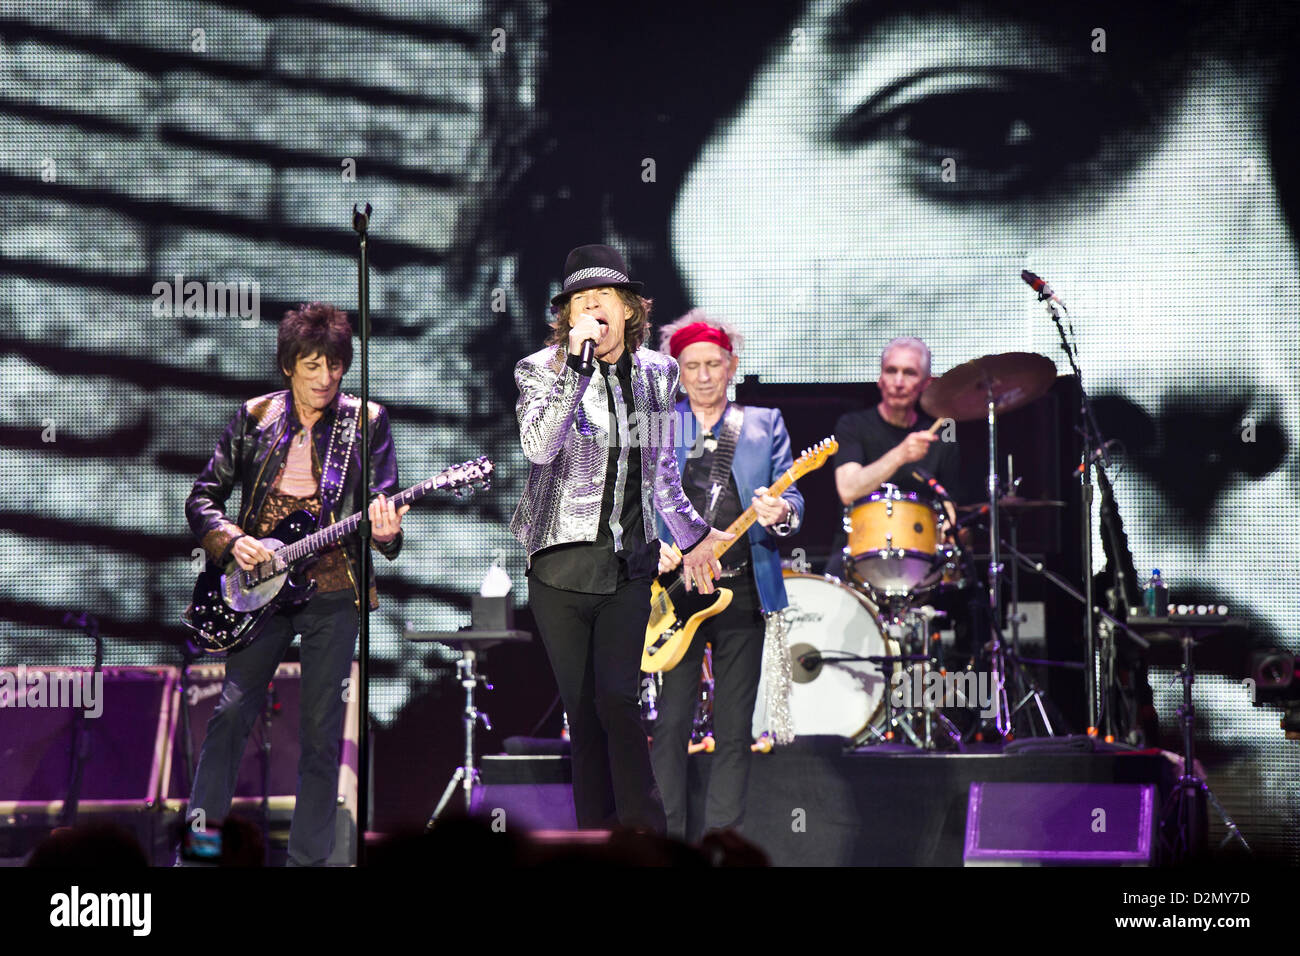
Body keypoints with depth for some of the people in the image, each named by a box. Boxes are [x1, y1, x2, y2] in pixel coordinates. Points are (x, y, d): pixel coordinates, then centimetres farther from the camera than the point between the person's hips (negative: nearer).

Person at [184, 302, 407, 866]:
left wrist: (384, 532, -23)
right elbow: (203, 498, 8)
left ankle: (306, 858, 7)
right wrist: (231, 541, -10)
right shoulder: (253, 419, 4)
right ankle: (201, 835, -1)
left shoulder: (366, 422, 2)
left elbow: (383, 503, -1)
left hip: (333, 591, -1)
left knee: (321, 734, 0)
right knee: (233, 709, -9)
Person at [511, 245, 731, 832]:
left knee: (617, 700, -13)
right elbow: (539, 447, -24)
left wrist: (693, 536, 27)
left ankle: (646, 840, -4)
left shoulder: (656, 371, 7)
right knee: (582, 711, 3)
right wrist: (577, 363, -27)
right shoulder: (541, 369, -4)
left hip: (628, 563, 1)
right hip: (561, 562, -1)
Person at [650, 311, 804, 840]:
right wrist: (650, 544, -12)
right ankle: (667, 842, 0)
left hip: (744, 591, 1)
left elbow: (790, 495, 6)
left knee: (734, 731, 2)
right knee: (670, 724, -5)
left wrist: (780, 513, -17)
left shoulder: (764, 424, 13)